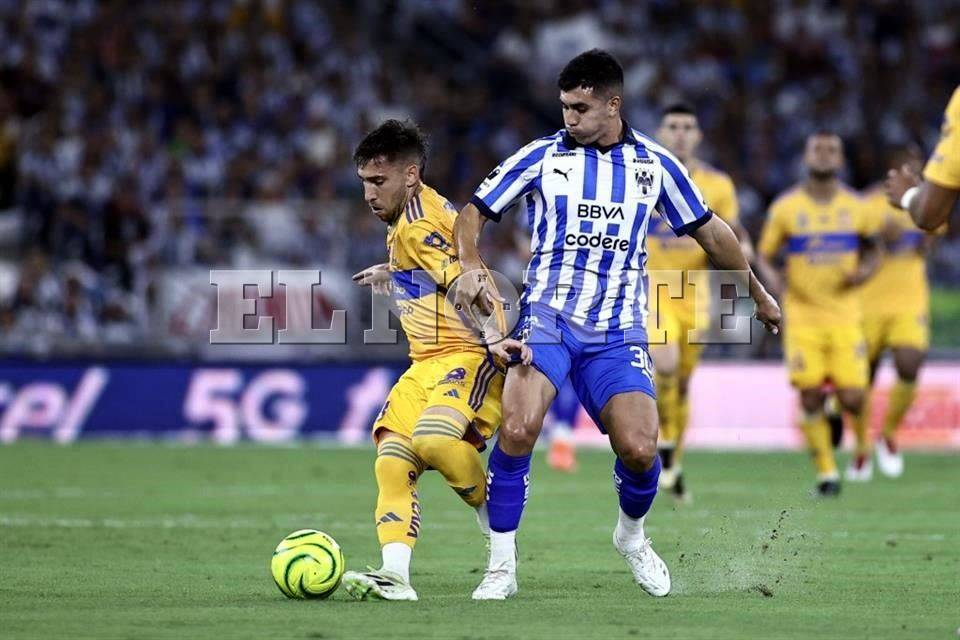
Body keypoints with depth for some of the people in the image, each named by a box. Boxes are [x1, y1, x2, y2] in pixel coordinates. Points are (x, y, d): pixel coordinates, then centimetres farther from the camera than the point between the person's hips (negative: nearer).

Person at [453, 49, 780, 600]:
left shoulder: (656, 164, 7)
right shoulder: (542, 156, 3)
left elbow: (710, 231, 20)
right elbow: (475, 212, 8)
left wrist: (759, 294, 28)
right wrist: (471, 266, -13)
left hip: (618, 330, 1)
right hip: (547, 315, -1)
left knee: (639, 449, -14)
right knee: (517, 430, -25)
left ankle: (632, 537, 20)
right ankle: (502, 565, -12)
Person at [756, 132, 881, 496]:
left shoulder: (854, 207, 4)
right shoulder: (786, 207, -1)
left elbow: (871, 250, 18)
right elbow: (763, 256, 5)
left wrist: (865, 271, -4)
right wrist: (771, 278, -16)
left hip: (844, 314, 1)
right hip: (802, 314, -1)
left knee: (851, 397, -7)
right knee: (810, 395, -6)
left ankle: (862, 442, 26)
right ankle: (826, 471, 7)